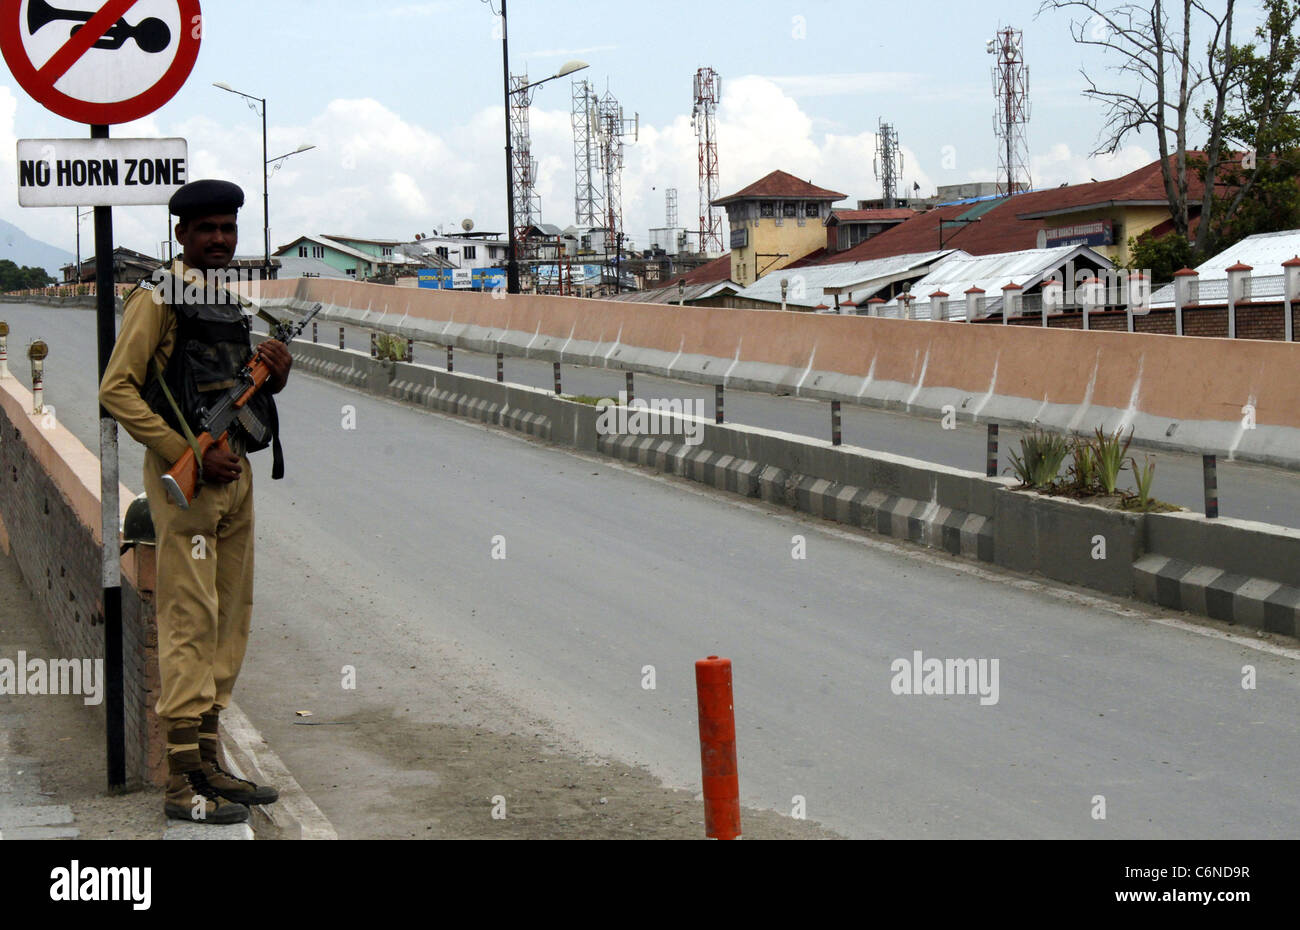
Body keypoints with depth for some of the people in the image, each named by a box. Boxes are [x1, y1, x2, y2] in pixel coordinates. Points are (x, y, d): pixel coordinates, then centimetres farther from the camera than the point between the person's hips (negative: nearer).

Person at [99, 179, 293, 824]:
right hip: (183, 474, -8)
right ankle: (182, 782, -9)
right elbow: (117, 390, -13)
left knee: (230, 619, 10)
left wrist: (273, 376, 2)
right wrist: (190, 455, -18)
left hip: (234, 472, 8)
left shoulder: (229, 303, 18)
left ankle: (210, 763, 18)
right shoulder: (158, 298, -6)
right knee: (190, 620, -10)